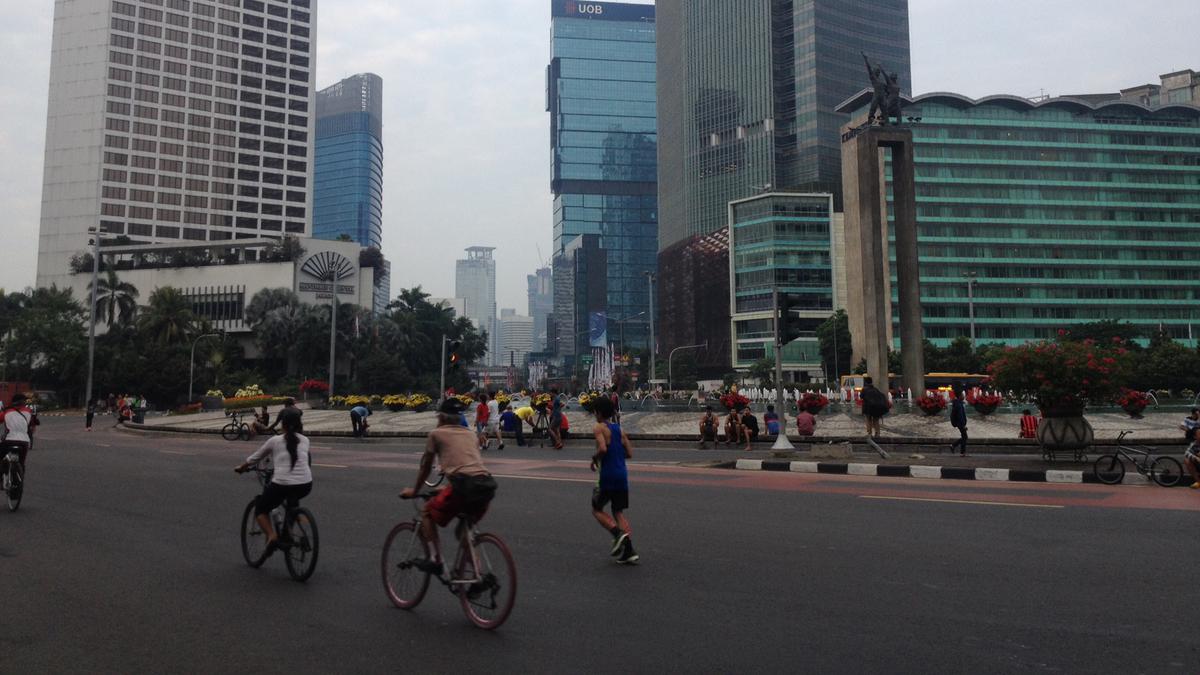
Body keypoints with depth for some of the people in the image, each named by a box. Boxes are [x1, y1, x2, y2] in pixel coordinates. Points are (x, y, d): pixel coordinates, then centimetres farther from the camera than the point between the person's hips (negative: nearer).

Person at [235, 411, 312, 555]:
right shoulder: (305, 440, 16)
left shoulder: (275, 440, 9)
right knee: (292, 500, 39)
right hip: (305, 486, 3)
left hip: (282, 485, -3)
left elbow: (255, 458, 21)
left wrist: (241, 467, 42)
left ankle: (272, 536, -2)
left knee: (260, 510, 23)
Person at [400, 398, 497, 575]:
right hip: (488, 485, 6)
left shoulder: (436, 434, 13)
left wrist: (414, 491, 36)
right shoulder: (471, 435, 27)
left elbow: (426, 466, 20)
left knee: (427, 512, 18)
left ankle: (436, 560, 11)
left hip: (464, 484, -6)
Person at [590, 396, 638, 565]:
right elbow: (629, 453, 9)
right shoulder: (620, 429, 12)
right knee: (618, 512, 13)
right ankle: (628, 551, 4)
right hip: (622, 475, 6)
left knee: (597, 510, 10)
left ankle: (618, 533, -13)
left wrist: (594, 459, -4)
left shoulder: (599, 428, -7)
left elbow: (602, 449, -22)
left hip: (608, 475, -6)